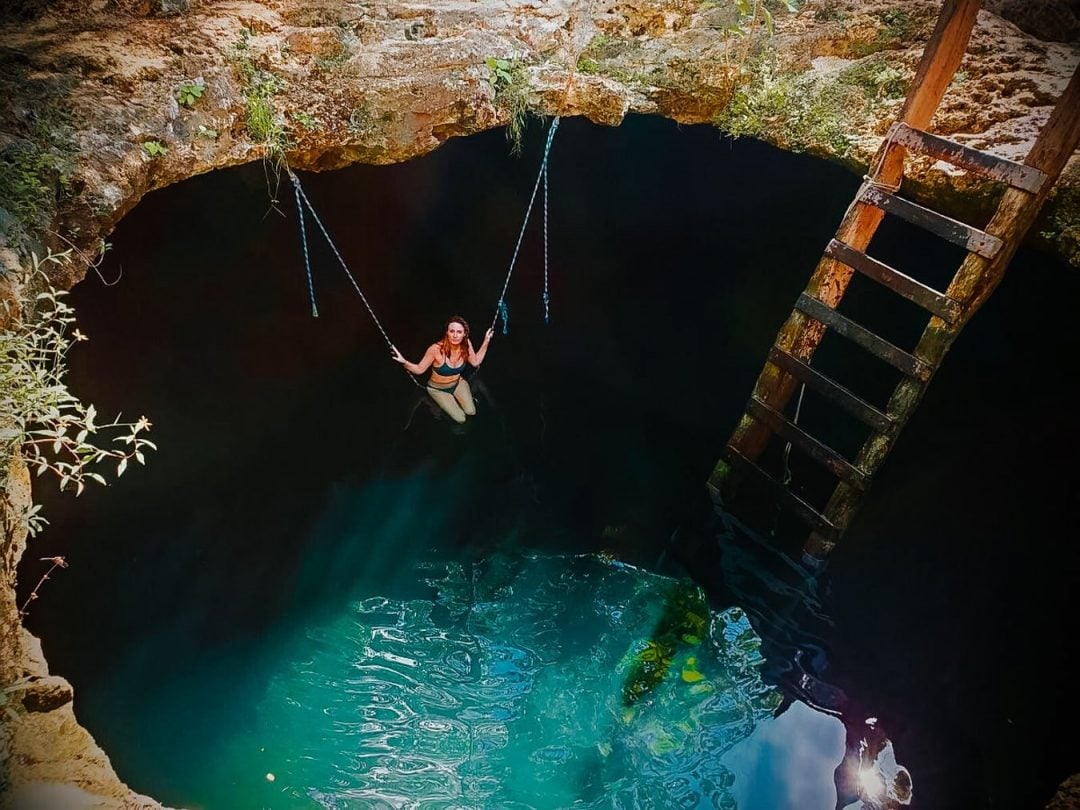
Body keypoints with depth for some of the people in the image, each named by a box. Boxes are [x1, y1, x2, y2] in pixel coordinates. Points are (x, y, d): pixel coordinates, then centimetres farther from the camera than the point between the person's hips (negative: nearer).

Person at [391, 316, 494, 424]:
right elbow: (420, 369, -22)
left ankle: (455, 398, 24)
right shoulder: (436, 349, -35)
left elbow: (475, 362, -3)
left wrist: (486, 342, -12)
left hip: (458, 383, 4)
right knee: (460, 419, -8)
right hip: (438, 389, -4)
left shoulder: (466, 344, -22)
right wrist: (404, 362, -41)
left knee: (471, 412, -6)